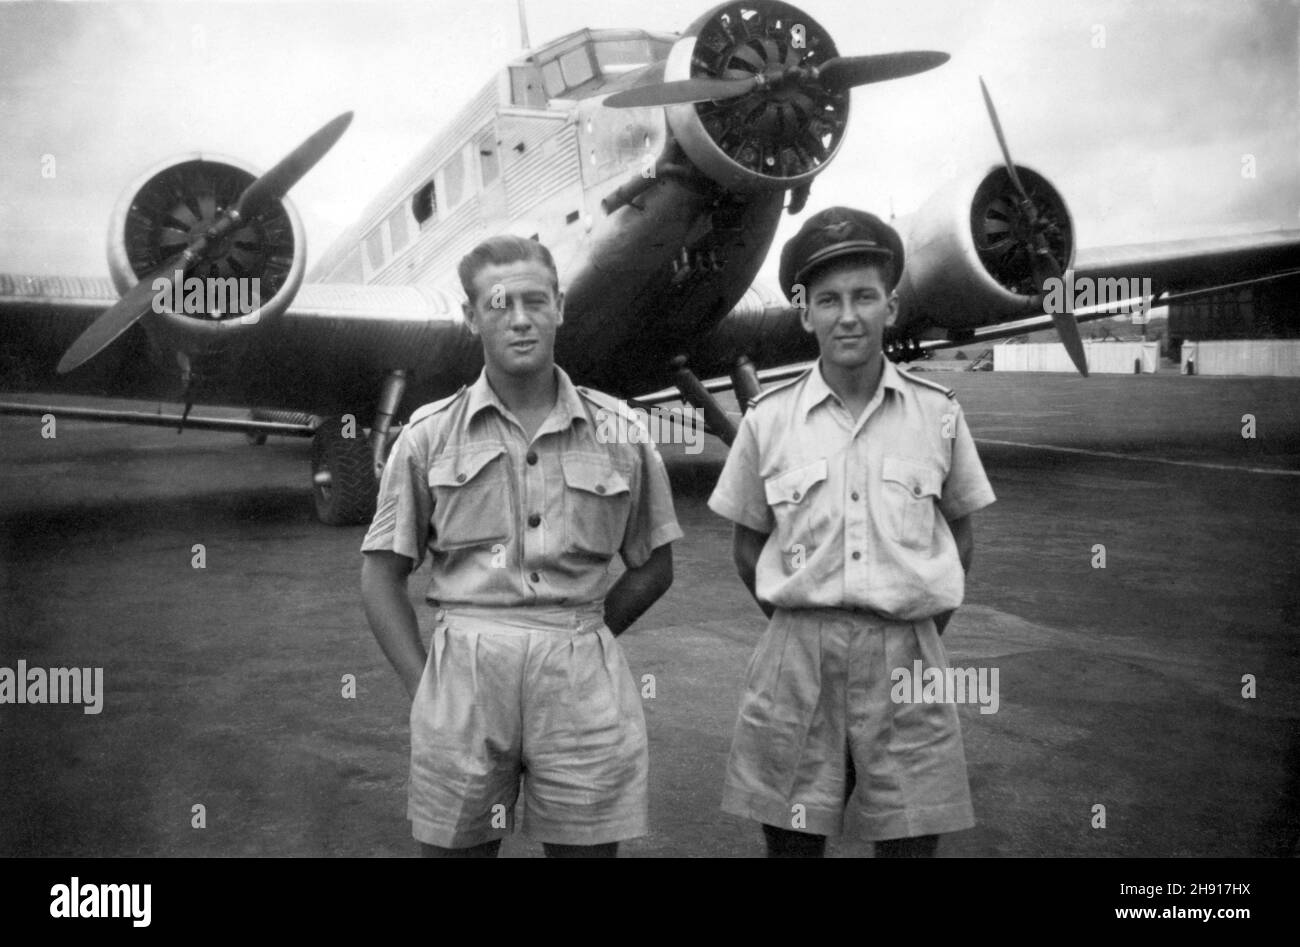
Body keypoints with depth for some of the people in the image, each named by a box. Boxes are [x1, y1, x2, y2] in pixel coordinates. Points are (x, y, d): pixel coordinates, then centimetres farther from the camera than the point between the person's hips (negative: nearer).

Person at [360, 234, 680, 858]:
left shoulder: (621, 433, 6)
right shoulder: (430, 436, 5)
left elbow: (654, 568, 14)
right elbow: (382, 576, 7)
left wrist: (572, 645, 6)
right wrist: (424, 685, -2)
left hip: (584, 684, 1)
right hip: (460, 668, 0)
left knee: (586, 847, 6)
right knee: (453, 847, 6)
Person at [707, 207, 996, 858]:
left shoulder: (939, 414, 2)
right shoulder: (768, 419, 1)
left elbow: (959, 532, 13)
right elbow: (746, 546, 10)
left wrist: (919, 629, 9)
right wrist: (803, 627, 5)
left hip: (907, 657, 1)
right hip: (797, 658, 0)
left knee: (911, 841, 5)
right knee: (791, 840, 7)